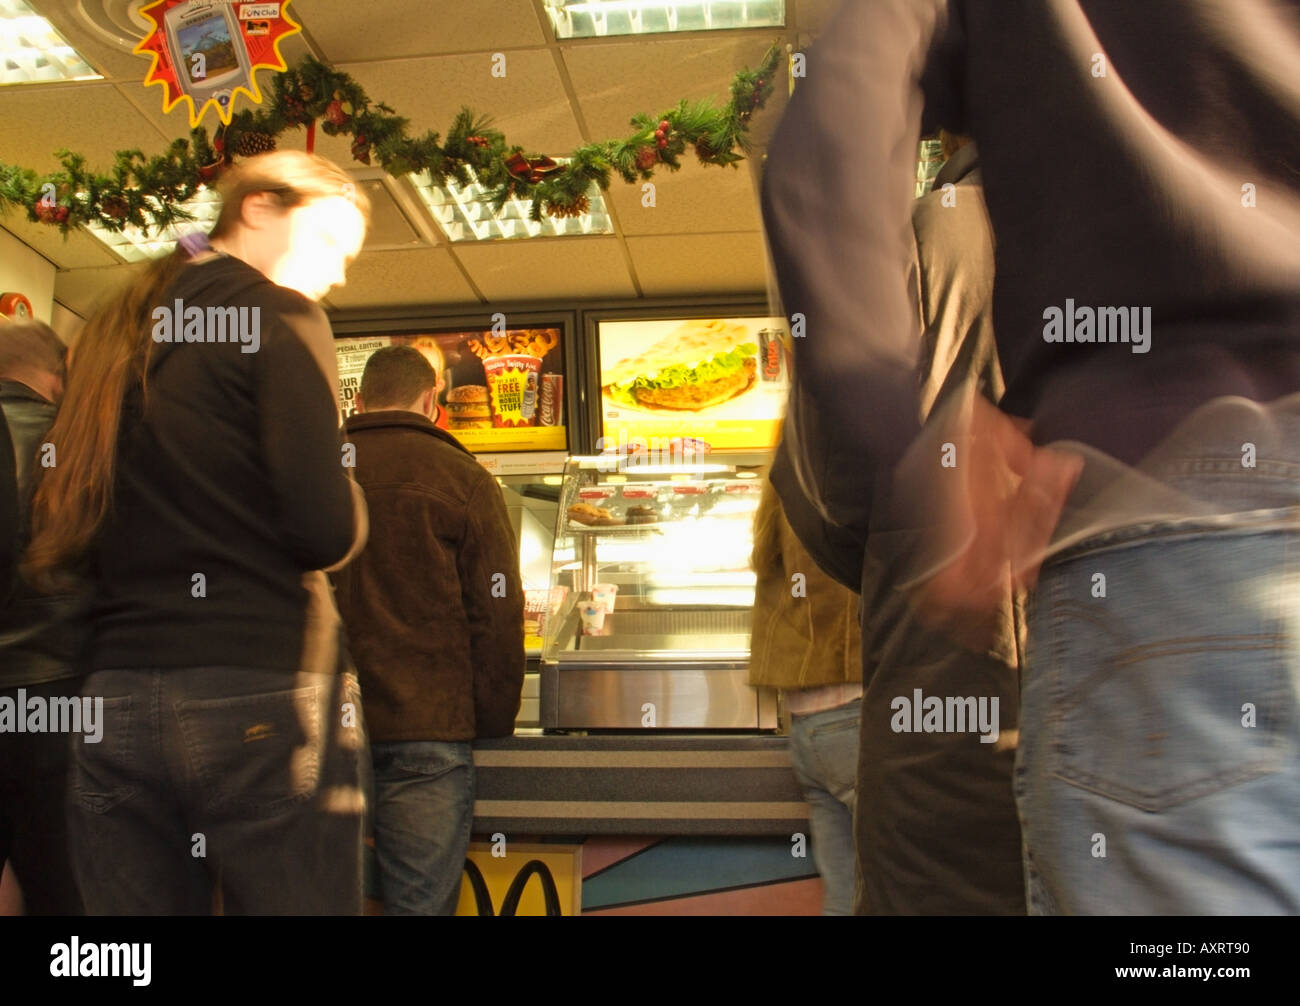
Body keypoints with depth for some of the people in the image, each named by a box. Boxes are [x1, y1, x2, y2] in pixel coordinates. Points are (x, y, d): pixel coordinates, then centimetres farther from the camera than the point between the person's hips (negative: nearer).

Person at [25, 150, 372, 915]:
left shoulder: (117, 332, 17)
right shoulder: (279, 317, -4)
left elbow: (64, 537, 19)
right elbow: (329, 533, -13)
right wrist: (347, 505, 7)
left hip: (116, 703, 7)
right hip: (259, 696, -6)